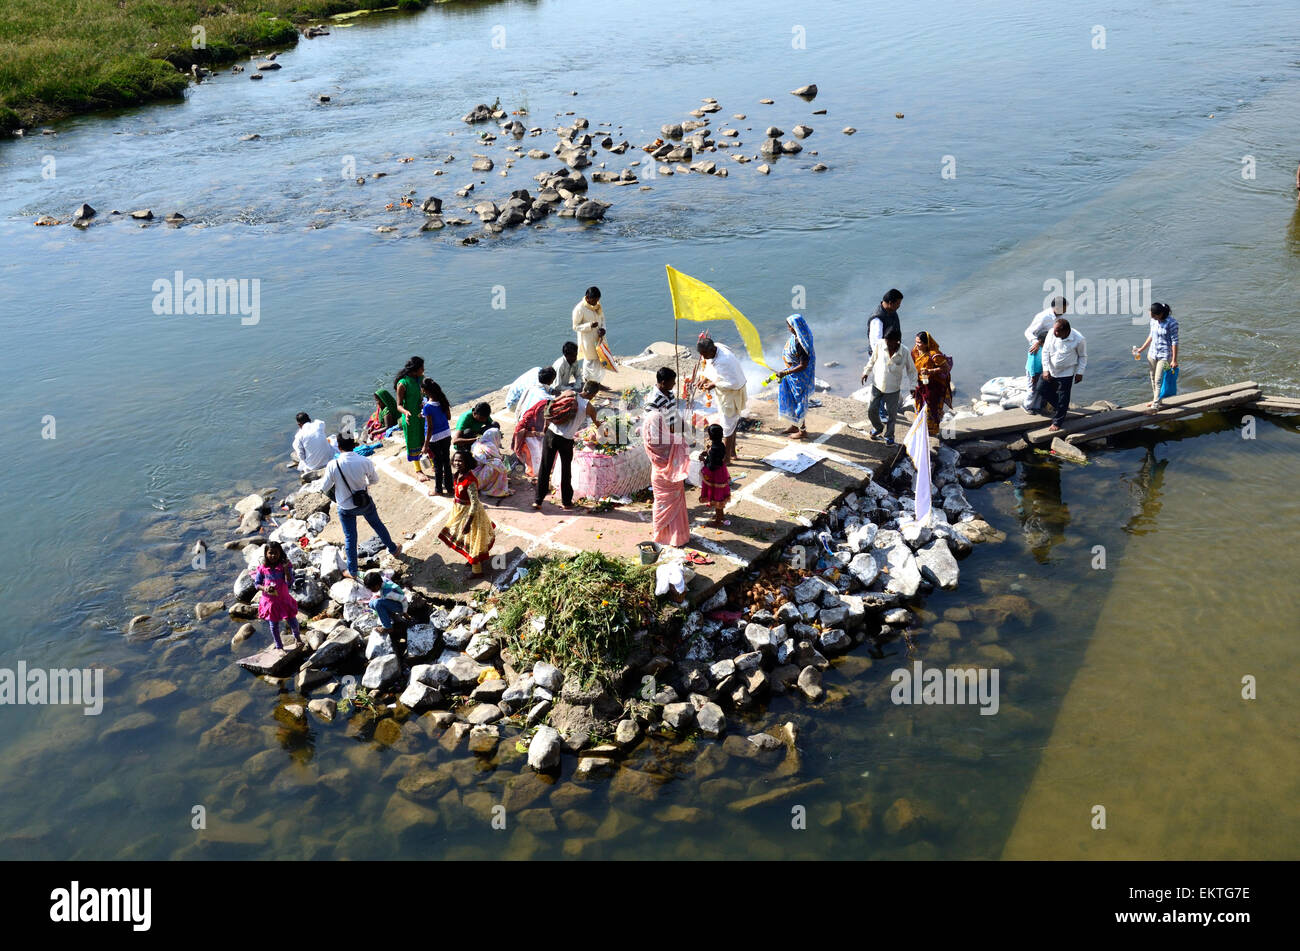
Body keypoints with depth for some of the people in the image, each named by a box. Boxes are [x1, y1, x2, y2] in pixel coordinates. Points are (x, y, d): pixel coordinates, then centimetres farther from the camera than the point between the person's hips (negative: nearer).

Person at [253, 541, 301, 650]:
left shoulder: (284, 566, -13)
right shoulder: (263, 569, -10)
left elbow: (289, 583, -21)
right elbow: (257, 583, -1)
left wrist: (286, 569, -31)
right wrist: (264, 588, -21)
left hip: (284, 599, 0)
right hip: (269, 601, 0)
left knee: (292, 621, 10)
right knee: (274, 625, 13)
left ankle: (297, 637, 43)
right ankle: (279, 646, 33)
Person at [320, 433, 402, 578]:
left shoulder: (333, 466, -26)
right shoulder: (365, 462, -20)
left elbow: (324, 488, -15)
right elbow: (375, 479, -2)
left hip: (346, 508, -2)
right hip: (365, 503, 2)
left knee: (350, 538, 13)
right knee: (377, 525, 27)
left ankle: (352, 571, 26)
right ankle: (394, 549, 48)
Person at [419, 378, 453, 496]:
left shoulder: (428, 407, -23)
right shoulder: (443, 400, -5)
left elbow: (430, 428, -20)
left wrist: (426, 445, -12)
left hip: (435, 438, -6)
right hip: (447, 434, 6)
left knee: (437, 464, 9)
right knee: (446, 461, 19)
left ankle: (438, 489, 23)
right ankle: (449, 487, 31)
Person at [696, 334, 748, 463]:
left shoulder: (723, 361, -35)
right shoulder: (715, 350, -7)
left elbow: (734, 383, -31)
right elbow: (710, 367, 12)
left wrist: (714, 384, -26)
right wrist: (706, 379, -3)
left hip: (732, 394, -9)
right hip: (724, 394, 9)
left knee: (728, 425, 3)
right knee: (731, 423, 21)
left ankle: (727, 458, 15)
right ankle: (732, 453, 35)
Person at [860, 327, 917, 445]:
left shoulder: (905, 353, -18)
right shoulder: (879, 345, -16)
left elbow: (911, 370, -5)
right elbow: (872, 359, 5)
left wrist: (914, 386, -10)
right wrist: (866, 372, 13)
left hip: (893, 388, -2)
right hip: (877, 385, 2)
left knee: (891, 414, 7)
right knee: (871, 410, 5)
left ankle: (889, 436, 28)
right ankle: (878, 428, 35)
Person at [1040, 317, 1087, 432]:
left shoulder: (1079, 339, -24)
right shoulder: (1052, 333, -17)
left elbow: (1083, 356, -7)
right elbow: (1046, 351, -6)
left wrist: (1079, 373, -8)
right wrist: (1045, 369, -10)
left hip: (1066, 373, -4)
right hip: (1051, 371, 4)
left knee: (1062, 399, 2)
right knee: (1046, 392, 14)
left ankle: (1057, 423, 18)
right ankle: (1064, 408, 40)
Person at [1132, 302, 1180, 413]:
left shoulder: (1171, 323, -18)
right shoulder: (1153, 321, 2)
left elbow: (1175, 341, -16)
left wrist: (1174, 360, -17)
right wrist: (1141, 349, 18)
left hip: (1164, 355, -7)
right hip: (1152, 353, 7)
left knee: (1158, 380, -11)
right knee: (1153, 379, 17)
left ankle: (1155, 406, -11)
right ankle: (1156, 399, 35)